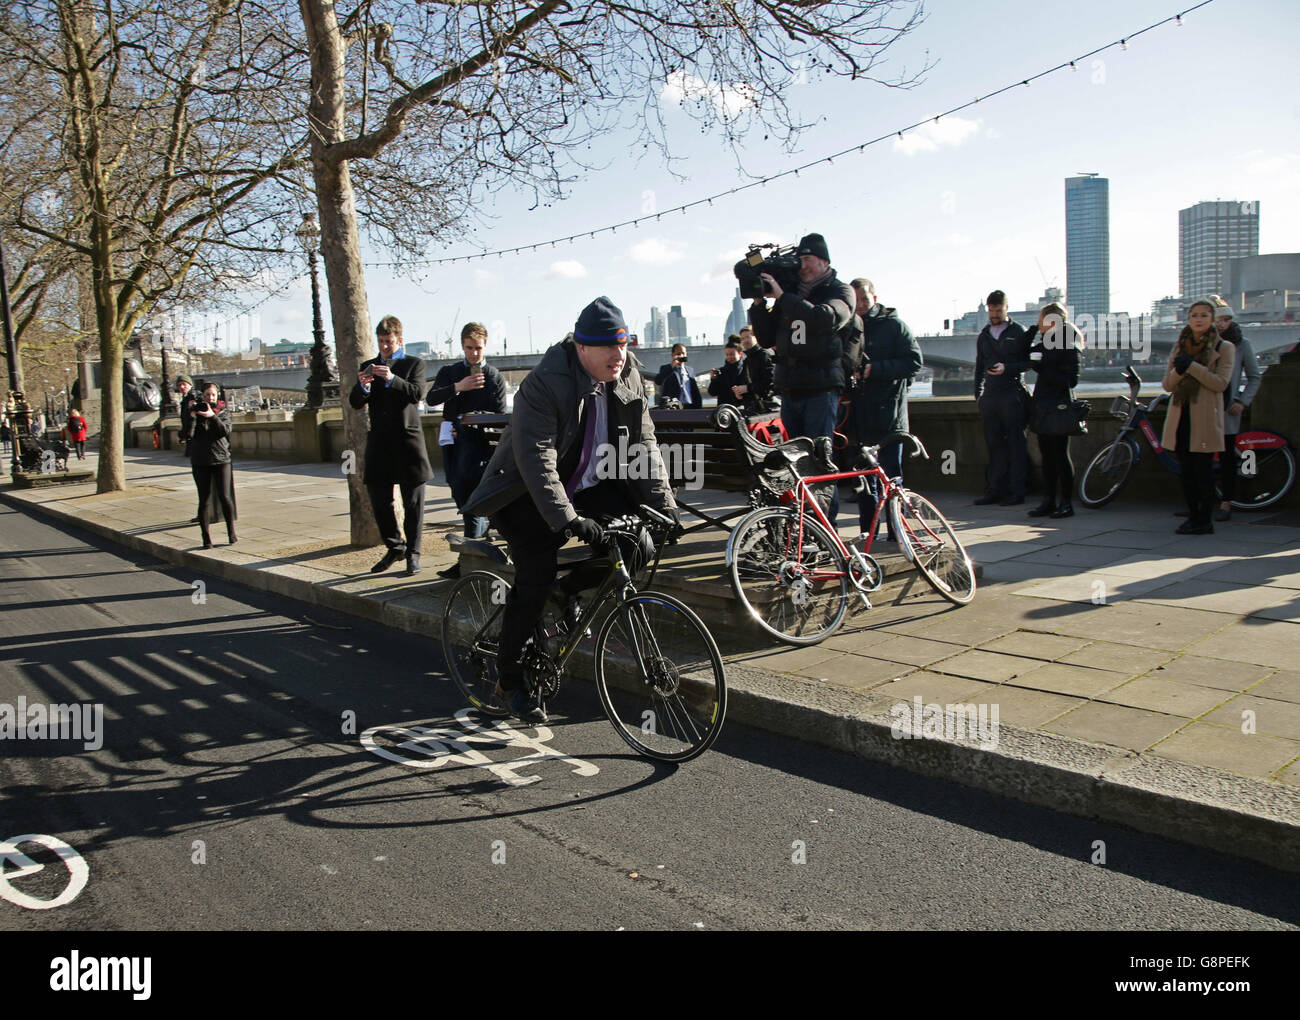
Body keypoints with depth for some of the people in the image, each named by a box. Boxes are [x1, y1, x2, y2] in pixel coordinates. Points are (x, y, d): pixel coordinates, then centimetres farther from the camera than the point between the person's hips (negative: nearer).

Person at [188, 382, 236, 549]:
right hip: (200, 461, 1)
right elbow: (189, 433, -5)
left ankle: (231, 532, 9)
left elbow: (225, 430, -12)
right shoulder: (196, 412, 7)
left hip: (220, 460, -1)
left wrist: (212, 416, -25)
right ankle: (206, 537, 4)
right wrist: (193, 415, -16)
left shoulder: (223, 413, 7)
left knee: (224, 497, -6)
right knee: (204, 499, 0)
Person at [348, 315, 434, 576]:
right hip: (379, 443, 4)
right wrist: (362, 386, -16)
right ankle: (395, 547, 23)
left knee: (413, 502, 1)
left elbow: (417, 393, -12)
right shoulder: (368, 366, 13)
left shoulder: (414, 364, 5)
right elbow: (355, 403, 5)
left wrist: (392, 379, -26)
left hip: (408, 440, -3)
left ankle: (413, 553, 11)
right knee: (379, 499, 7)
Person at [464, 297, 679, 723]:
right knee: (534, 582, -11)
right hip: (530, 496, -6)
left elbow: (643, 444, -4)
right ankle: (510, 681, 7)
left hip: (589, 486, 6)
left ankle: (571, 588, 10)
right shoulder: (544, 384, -25)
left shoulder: (628, 380, -6)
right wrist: (567, 518, -42)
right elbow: (536, 458, -32)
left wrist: (663, 503, -14)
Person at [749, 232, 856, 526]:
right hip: (790, 389, 5)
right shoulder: (790, 295, 15)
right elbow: (767, 339, 13)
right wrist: (759, 302, 2)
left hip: (822, 388, -5)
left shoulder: (840, 291, 1)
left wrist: (781, 296, -18)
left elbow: (824, 318, -22)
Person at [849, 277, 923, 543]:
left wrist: (874, 369, -16)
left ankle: (896, 533, 5)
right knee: (863, 475, 8)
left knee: (890, 476, -3)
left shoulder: (894, 325, 1)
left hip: (888, 416, -4)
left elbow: (914, 361, -8)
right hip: (860, 415, 5)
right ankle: (867, 531, 17)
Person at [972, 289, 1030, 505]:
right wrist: (978, 393, 16)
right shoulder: (983, 336, 18)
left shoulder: (1018, 333, 3)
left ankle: (1017, 491, 1)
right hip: (989, 396, 5)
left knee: (1016, 444, -3)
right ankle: (995, 489, 10)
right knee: (994, 444, 6)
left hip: (1011, 396, -5)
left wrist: (1007, 368, -18)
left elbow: (1027, 362, -2)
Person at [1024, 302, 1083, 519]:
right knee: (1046, 455, 9)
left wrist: (1043, 369, -21)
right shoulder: (1044, 344, 11)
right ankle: (1049, 501, 15)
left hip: (1059, 406, -8)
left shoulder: (1068, 347, -11)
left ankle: (1066, 503, 4)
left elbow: (1071, 380, -16)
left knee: (1060, 454, -3)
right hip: (1043, 404, 8)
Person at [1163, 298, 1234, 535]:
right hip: (1181, 417, 4)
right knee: (1186, 469, 6)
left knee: (1203, 469, -6)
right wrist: (1178, 370, -14)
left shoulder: (1224, 348, 2)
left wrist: (1191, 366, -17)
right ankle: (1192, 516, 15)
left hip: (1205, 418, -4)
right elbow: (1167, 385, 8)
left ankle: (1204, 520, 0)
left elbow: (1220, 383, -10)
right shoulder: (1179, 347, 15)